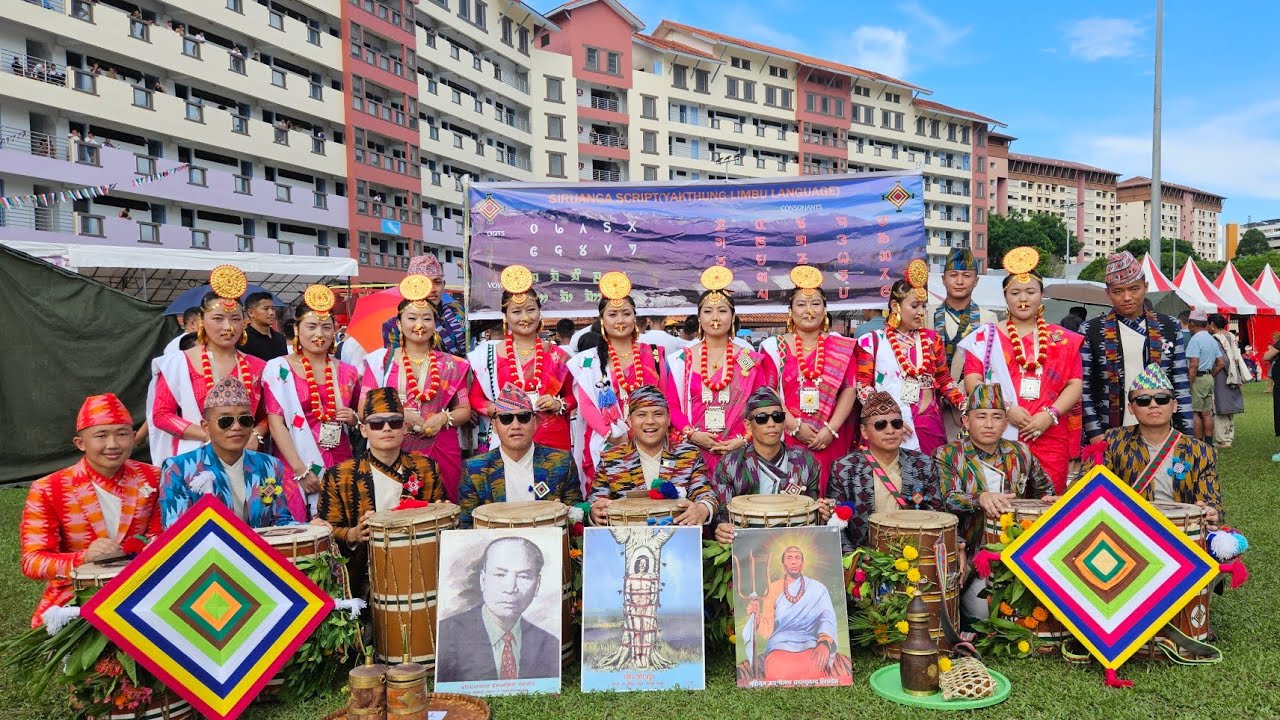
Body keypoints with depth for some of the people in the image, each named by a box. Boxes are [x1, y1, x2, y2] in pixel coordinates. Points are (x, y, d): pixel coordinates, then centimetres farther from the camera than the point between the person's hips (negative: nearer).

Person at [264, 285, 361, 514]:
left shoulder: (347, 373, 12)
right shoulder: (278, 369, 2)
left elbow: (360, 420, 24)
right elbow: (275, 422, -6)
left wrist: (354, 419, -1)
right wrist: (300, 470, -15)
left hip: (340, 465, 3)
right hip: (294, 467, -3)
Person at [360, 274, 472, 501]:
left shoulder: (451, 365, 10)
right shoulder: (381, 361, 7)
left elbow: (465, 411, 12)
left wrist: (443, 418, -8)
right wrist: (400, 414, -13)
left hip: (443, 453, 1)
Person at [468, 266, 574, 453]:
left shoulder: (557, 355, 6)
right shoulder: (490, 354, 4)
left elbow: (573, 397, 13)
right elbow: (475, 398, 5)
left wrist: (558, 405, -7)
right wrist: (498, 409, -11)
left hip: (553, 439, 1)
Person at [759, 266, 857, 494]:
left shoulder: (842, 347, 10)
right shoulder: (774, 346, 6)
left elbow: (850, 390, 3)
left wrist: (831, 429, -9)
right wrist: (795, 427, -11)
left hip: (832, 440, 1)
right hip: (787, 439, -1)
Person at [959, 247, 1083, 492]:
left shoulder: (1063, 340, 15)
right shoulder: (986, 336, 10)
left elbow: (1075, 384, 7)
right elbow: (972, 381, 1)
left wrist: (1050, 414, -9)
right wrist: (1006, 409, -12)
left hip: (1050, 438, 2)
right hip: (1000, 436, -1)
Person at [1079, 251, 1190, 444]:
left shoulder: (1170, 328, 8)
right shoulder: (1090, 331, 1)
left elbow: (1181, 386, 9)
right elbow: (1082, 388, 0)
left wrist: (1186, 436, 4)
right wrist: (1094, 433, -8)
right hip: (1105, 440, -2)